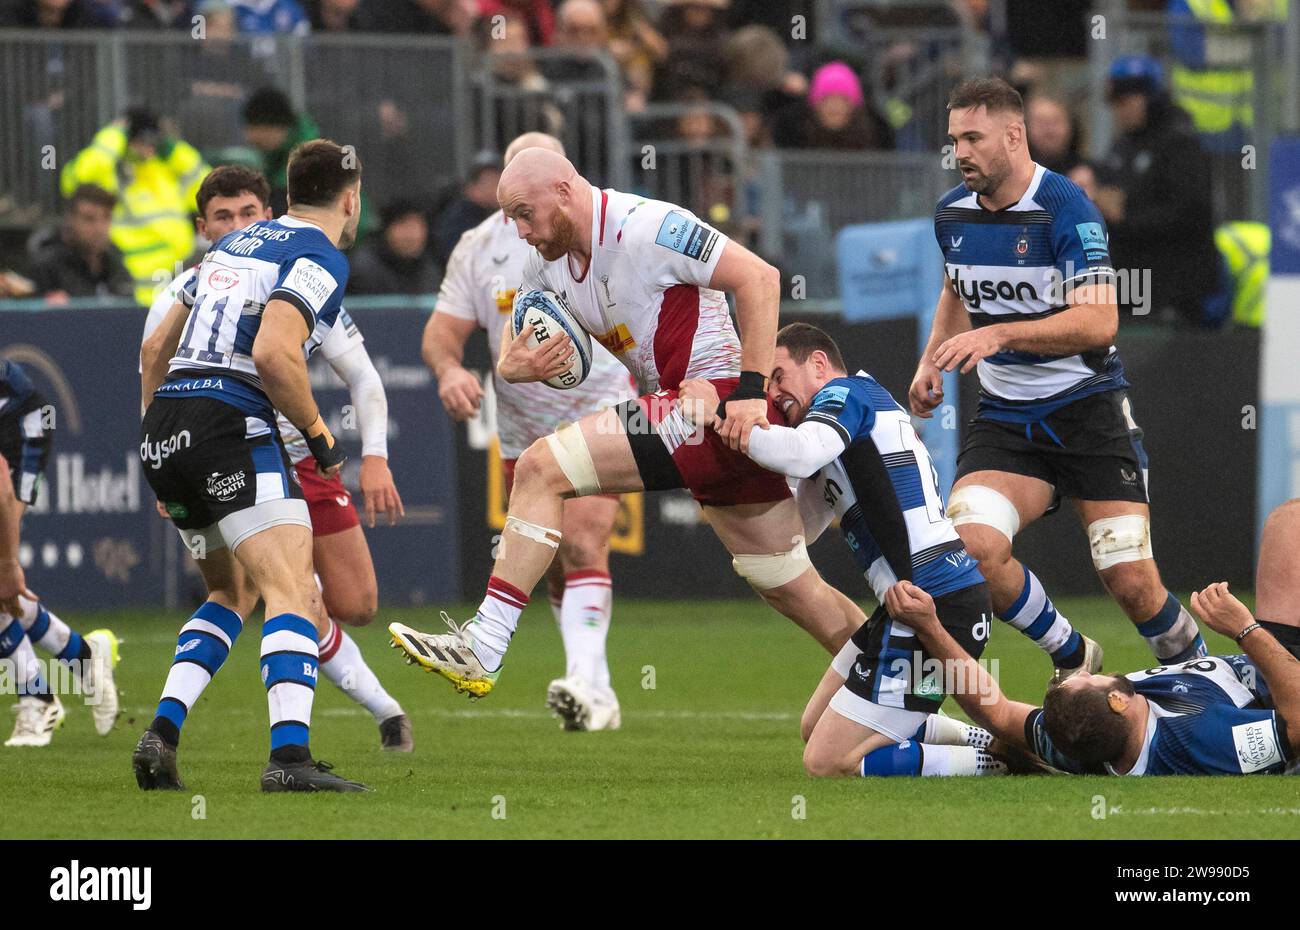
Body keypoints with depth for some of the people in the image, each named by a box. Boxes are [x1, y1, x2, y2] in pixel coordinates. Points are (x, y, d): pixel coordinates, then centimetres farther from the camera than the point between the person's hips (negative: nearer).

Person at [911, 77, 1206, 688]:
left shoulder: (1064, 209, -16)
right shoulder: (952, 213, 5)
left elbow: (1098, 321, -25)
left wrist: (999, 335, -32)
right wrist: (931, 361, 13)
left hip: (1087, 408, -5)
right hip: (1004, 418, 5)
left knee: (1131, 581, -10)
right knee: (971, 546, -19)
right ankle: (1072, 658, 4)